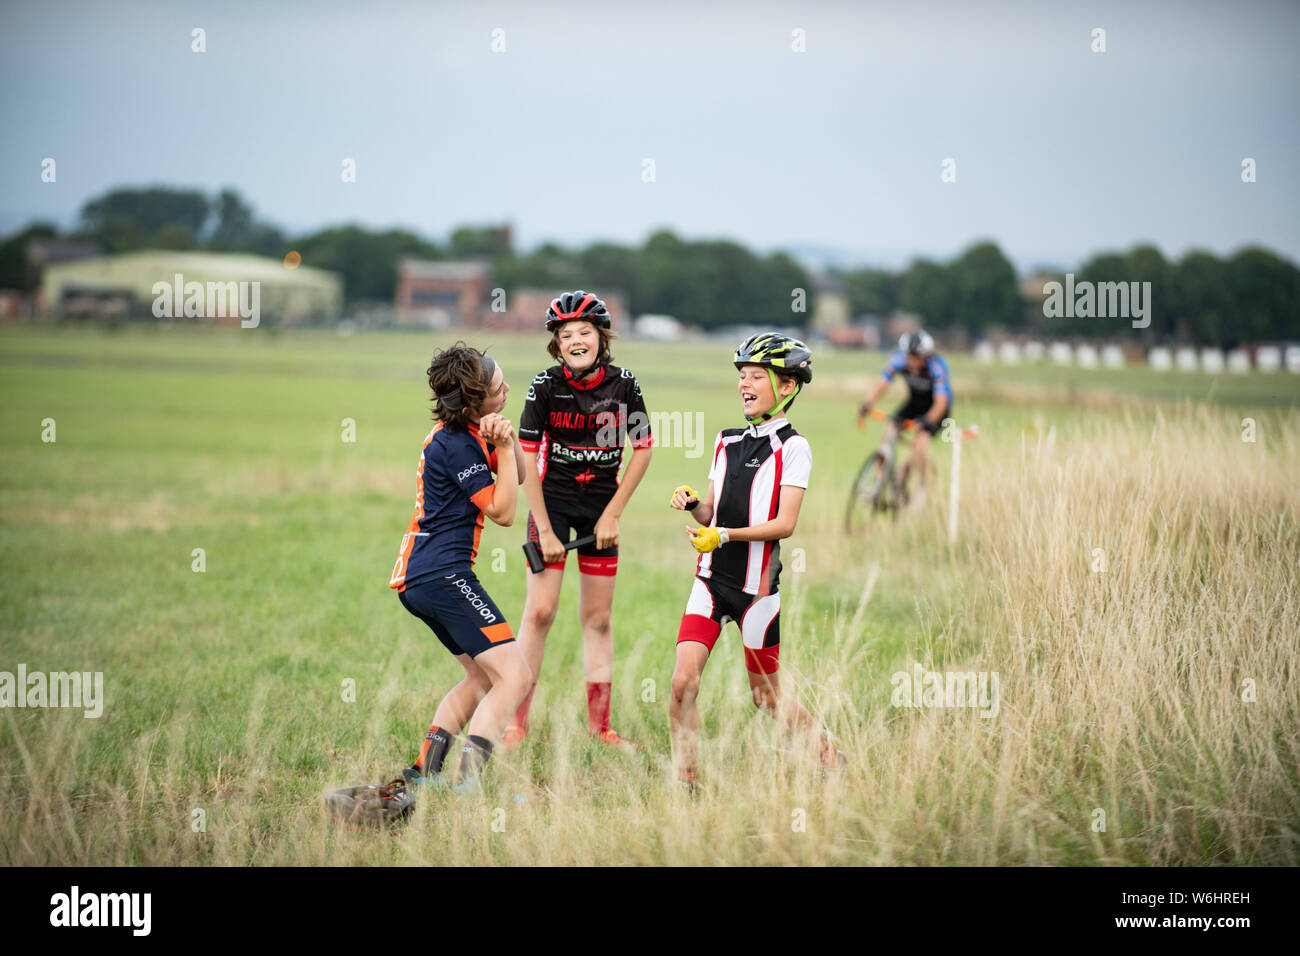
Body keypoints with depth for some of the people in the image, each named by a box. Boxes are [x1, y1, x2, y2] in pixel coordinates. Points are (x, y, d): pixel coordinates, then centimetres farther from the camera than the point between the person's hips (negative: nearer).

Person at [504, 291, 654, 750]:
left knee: (597, 618, 6)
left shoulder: (623, 384, -8)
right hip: (551, 501, -2)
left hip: (601, 508, 2)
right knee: (540, 612, -7)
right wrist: (545, 530, -12)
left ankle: (599, 726, 12)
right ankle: (517, 722, 0)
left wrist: (612, 515, -3)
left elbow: (642, 449, 1)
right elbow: (527, 457, -10)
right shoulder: (546, 385, -12)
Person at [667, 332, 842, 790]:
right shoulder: (727, 441, 12)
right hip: (712, 578, 5)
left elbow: (784, 523, -13)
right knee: (682, 683, -10)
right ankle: (684, 779, -1)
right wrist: (693, 504, -6)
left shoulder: (792, 447, -6)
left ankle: (829, 755, 27)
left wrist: (725, 535, -23)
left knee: (765, 695, 6)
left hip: (757, 584, -5)